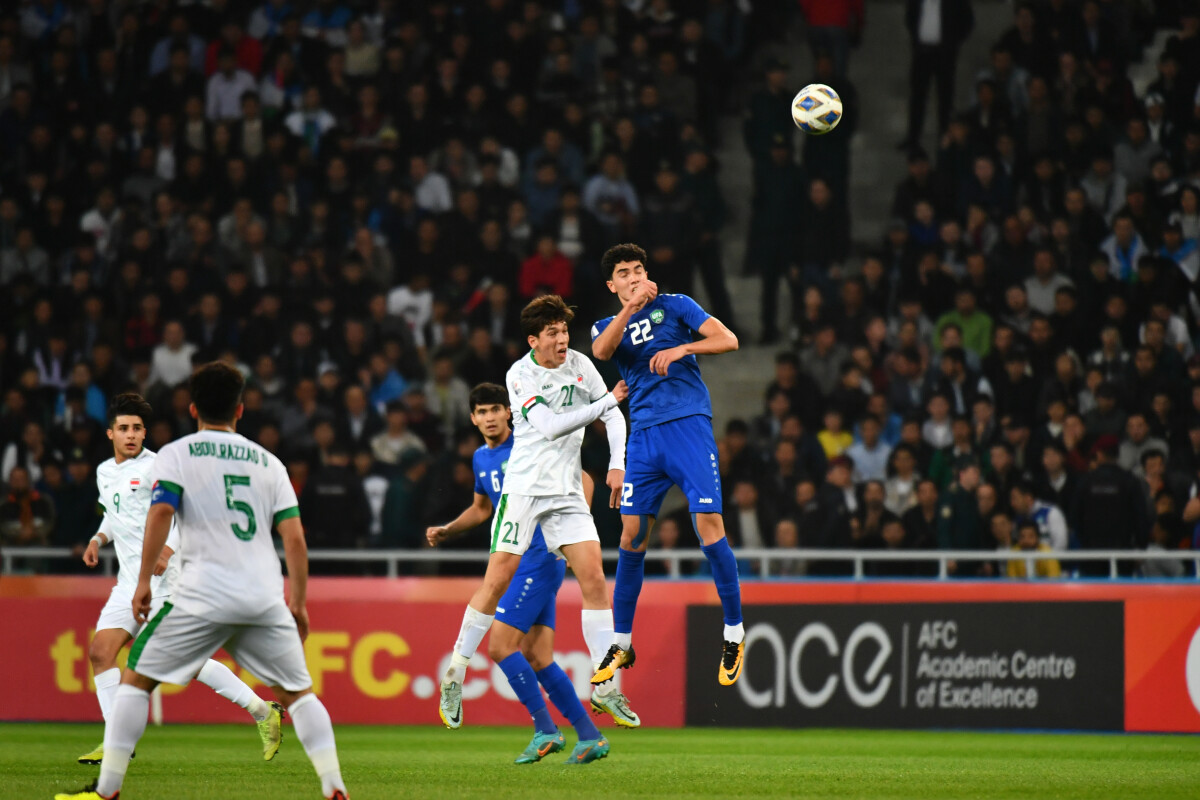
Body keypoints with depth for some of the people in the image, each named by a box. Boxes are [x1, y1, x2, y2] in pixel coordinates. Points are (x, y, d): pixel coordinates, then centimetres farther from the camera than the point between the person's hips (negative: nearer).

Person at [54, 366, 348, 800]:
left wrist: (144, 580, -6)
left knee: (135, 678, 8)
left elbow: (161, 511, -9)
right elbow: (294, 537, 10)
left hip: (203, 596, -3)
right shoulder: (268, 462, 16)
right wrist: (298, 603, 16)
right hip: (266, 597, 3)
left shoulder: (176, 454, 8)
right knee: (299, 691, 13)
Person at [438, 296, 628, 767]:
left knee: (593, 577, -9)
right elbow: (551, 426, -17)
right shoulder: (519, 375, -7)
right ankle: (456, 671, 7)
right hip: (524, 486, -3)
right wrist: (608, 401, -17)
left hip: (567, 493, 4)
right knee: (497, 581, -8)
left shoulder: (580, 365, 5)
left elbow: (613, 414, 12)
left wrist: (617, 464, -1)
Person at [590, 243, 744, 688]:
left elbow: (728, 340, -3)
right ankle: (621, 644, 10)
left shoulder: (675, 306, 8)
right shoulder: (608, 326, 16)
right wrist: (631, 306, -17)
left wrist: (681, 349, -16)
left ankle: (734, 633, -3)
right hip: (644, 434, 4)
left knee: (708, 525, -13)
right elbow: (602, 351, -9)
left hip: (689, 424, -4)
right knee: (631, 535, 1)